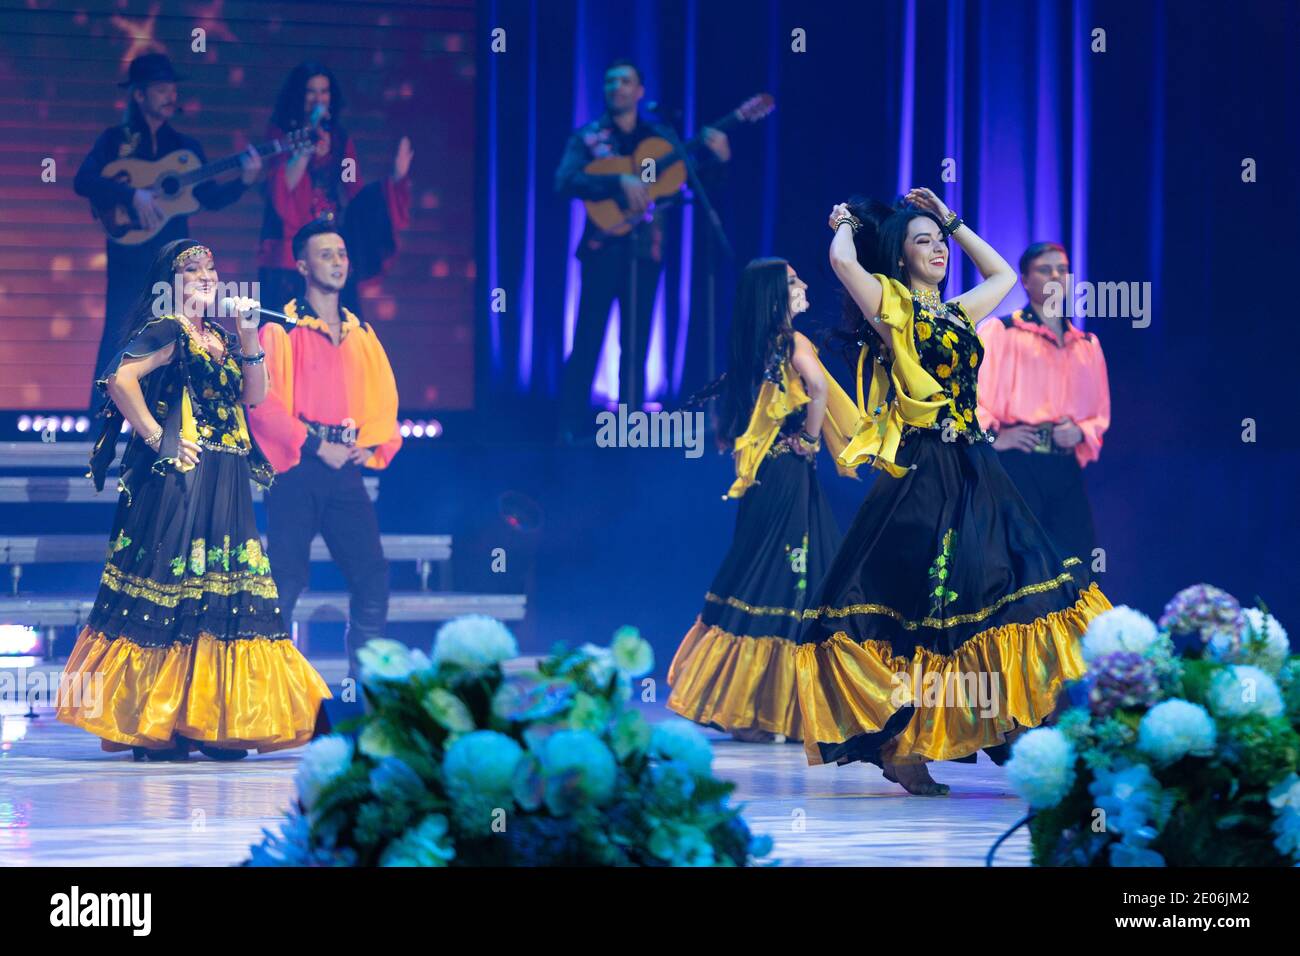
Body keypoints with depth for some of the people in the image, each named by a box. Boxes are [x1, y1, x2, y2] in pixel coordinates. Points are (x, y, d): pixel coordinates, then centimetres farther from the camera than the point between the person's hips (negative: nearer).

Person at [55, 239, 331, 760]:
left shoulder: (218, 338, 18)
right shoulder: (167, 331, -7)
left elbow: (254, 395, 14)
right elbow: (120, 378, -20)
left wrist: (248, 338, 3)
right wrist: (155, 437, -17)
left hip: (224, 485, 8)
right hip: (179, 479, -8)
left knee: (221, 595, 6)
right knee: (171, 592, -9)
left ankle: (214, 723, 8)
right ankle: (152, 725, -7)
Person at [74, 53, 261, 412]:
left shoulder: (187, 147, 13)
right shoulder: (116, 140, 3)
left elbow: (209, 198, 9)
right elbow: (83, 182, -10)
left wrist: (243, 181, -9)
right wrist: (133, 195, -21)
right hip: (129, 256, -4)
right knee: (118, 336, -9)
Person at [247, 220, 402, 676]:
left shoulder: (362, 334, 16)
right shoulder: (281, 330, -1)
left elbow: (384, 401, 14)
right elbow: (264, 403, -10)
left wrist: (370, 445, -5)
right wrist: (317, 446, -14)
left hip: (346, 470, 5)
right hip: (296, 469, -5)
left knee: (372, 575, -1)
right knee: (287, 579, -7)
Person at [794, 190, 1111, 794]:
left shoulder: (957, 312, 18)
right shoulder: (890, 307, -1)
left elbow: (1003, 274, 35)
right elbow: (841, 259, -17)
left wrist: (953, 221, 28)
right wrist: (848, 224, 4)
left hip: (975, 473, 7)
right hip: (922, 472, -7)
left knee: (992, 595, -1)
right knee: (918, 606, -9)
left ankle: (1012, 742, -3)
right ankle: (902, 749, -7)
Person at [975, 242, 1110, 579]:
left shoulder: (1088, 346, 20)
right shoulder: (1000, 333, 3)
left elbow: (1101, 413, 25)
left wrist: (1081, 432, 4)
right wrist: (991, 435, -14)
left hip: (1066, 470, 5)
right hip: (1016, 466, -5)